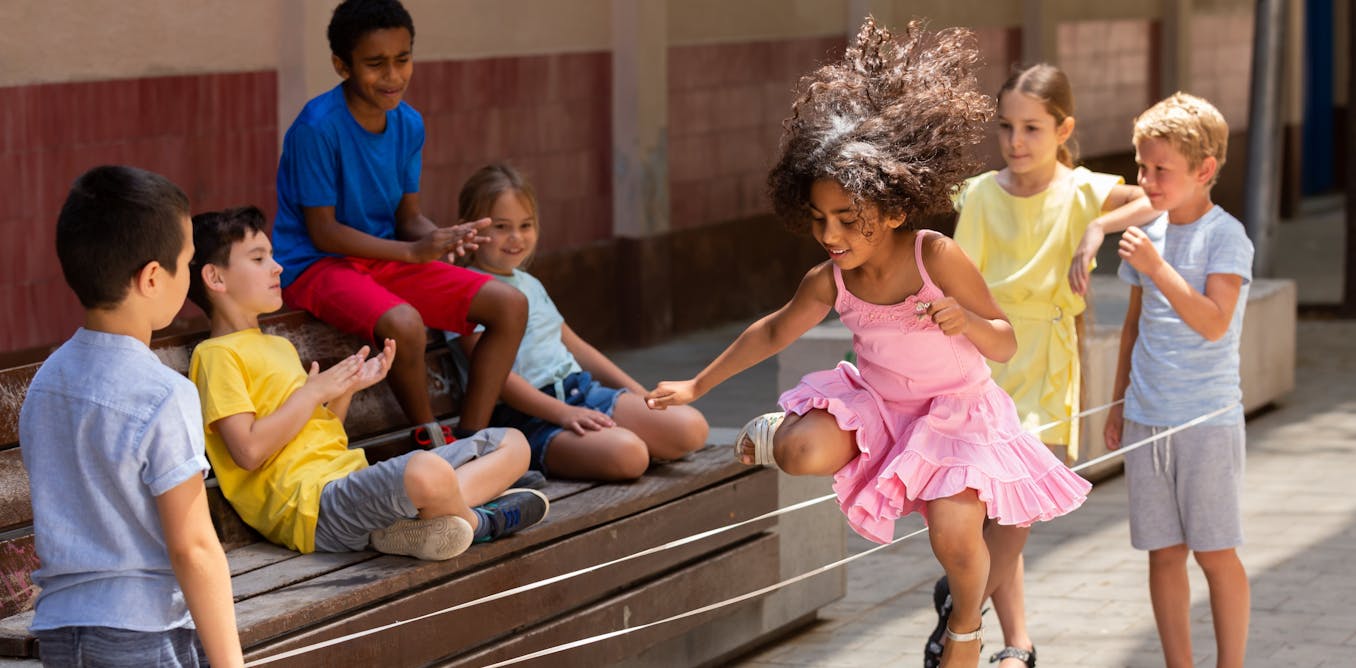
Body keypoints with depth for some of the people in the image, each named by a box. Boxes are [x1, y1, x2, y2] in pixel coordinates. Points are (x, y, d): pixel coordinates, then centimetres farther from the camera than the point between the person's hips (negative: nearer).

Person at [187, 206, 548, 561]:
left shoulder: (278, 347, 29)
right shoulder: (217, 355, -1)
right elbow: (249, 450, -15)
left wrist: (347, 389, 13)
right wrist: (314, 391, -4)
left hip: (353, 477, 10)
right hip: (311, 505, -10)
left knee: (512, 443, 8)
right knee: (427, 471, -40)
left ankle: (412, 522, -16)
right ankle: (477, 520, -4)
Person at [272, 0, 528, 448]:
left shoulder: (409, 124, 3)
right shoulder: (318, 127, -19)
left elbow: (408, 217, 8)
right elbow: (323, 230, -17)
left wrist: (440, 238, -16)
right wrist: (412, 252, -24)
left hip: (384, 258, 8)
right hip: (315, 265, -8)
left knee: (510, 305, -6)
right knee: (404, 323, -37)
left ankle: (470, 441, -4)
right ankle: (430, 440, -12)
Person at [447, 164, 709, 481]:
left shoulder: (530, 284, 23)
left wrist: (637, 392, 20)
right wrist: (563, 413, -22)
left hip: (584, 392, 9)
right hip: (526, 416, -9)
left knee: (691, 427, -10)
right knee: (626, 453, -35)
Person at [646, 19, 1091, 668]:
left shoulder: (937, 258, -23)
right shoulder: (829, 282, -13)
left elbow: (1005, 345, -16)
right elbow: (774, 331, 7)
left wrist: (965, 321, -39)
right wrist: (698, 384, 12)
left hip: (956, 410, -2)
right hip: (874, 400, 2)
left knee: (956, 540, -20)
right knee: (804, 455, -29)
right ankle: (779, 431, 11)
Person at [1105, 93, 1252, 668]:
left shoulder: (1225, 237, -10)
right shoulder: (1147, 235, 8)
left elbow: (1214, 323, -23)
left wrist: (1155, 267, -27)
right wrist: (1119, 401, 20)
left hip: (1208, 420, -5)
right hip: (1147, 420, 6)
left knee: (1215, 552, 0)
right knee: (1164, 553, 7)